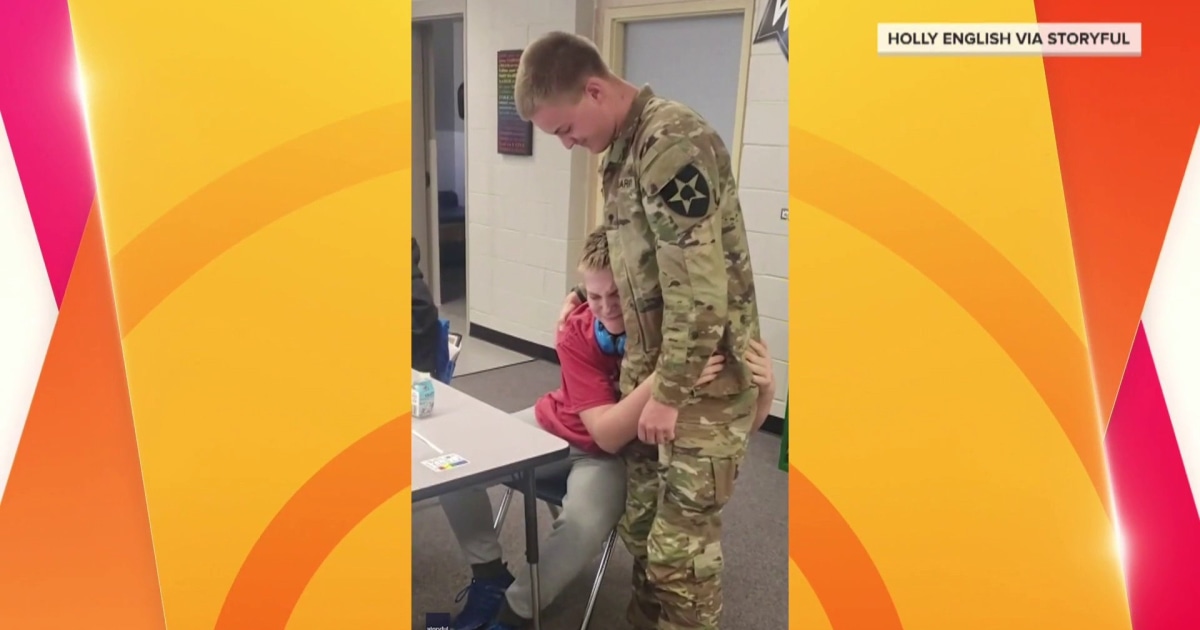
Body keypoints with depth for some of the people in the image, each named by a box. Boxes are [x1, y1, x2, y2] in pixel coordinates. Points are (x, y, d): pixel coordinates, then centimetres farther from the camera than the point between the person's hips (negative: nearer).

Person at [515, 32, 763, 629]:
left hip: (704, 381, -8)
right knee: (640, 528, 18)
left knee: (680, 546, 2)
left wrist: (670, 393, -16)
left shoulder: (673, 143, -19)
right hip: (651, 374, 9)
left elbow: (700, 291, -22)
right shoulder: (619, 150, 11)